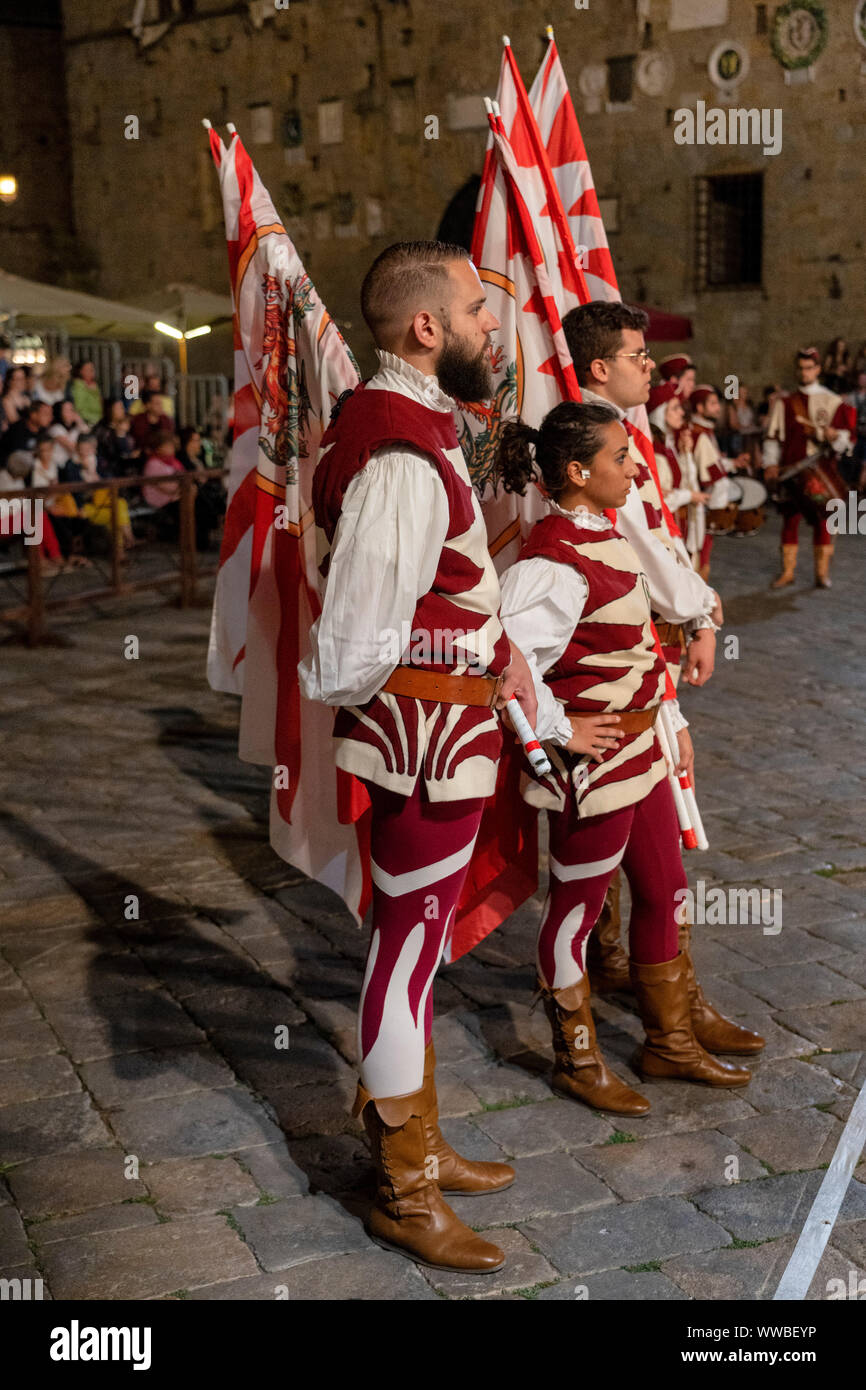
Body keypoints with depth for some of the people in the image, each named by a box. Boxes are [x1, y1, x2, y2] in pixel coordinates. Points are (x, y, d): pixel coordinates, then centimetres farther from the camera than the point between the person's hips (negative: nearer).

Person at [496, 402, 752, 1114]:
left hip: (640, 746, 10)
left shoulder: (606, 533, 7)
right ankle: (578, 1060, 26)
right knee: (577, 905, 8)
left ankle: (670, 1040, 36)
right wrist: (558, 731, -21)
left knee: (665, 892, 19)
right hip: (593, 756, -10)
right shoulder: (555, 562, -23)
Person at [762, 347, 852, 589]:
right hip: (791, 470, 2)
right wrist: (771, 464, -5)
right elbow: (772, 436, 8)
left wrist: (835, 436, -21)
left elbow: (845, 439, 1)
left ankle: (822, 572, 8)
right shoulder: (784, 403, 9)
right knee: (790, 519, 3)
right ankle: (788, 572, 11)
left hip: (821, 471, -2)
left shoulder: (832, 402, 4)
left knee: (822, 520, 0)